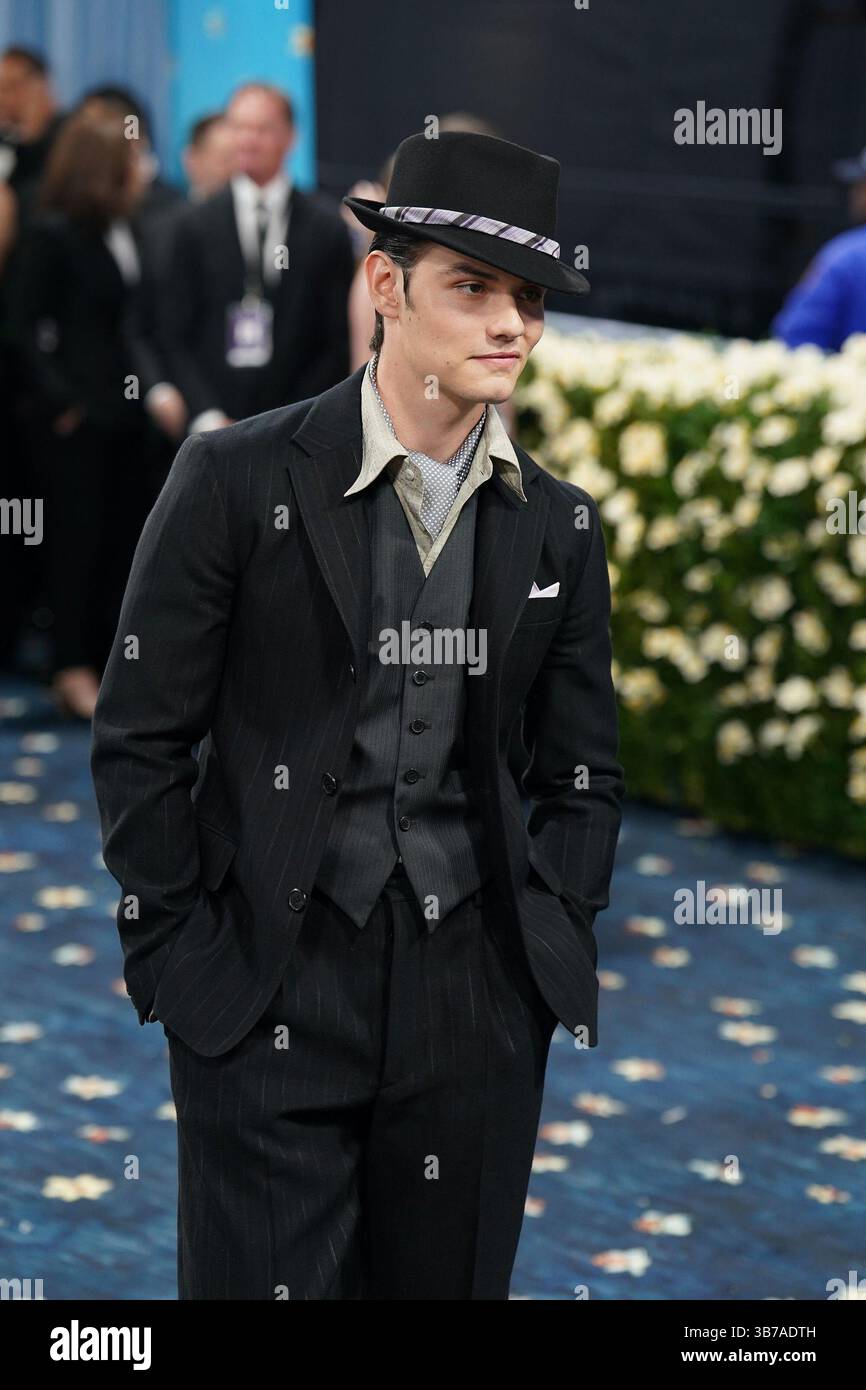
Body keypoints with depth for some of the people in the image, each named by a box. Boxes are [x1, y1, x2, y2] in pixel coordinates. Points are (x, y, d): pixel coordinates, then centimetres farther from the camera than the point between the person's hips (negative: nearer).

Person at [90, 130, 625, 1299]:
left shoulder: (559, 525, 7)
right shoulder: (238, 478, -5)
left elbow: (582, 773, 15)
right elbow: (140, 742, -3)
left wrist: (551, 942, 4)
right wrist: (177, 961, -5)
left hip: (476, 997, 4)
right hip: (272, 994, -3)